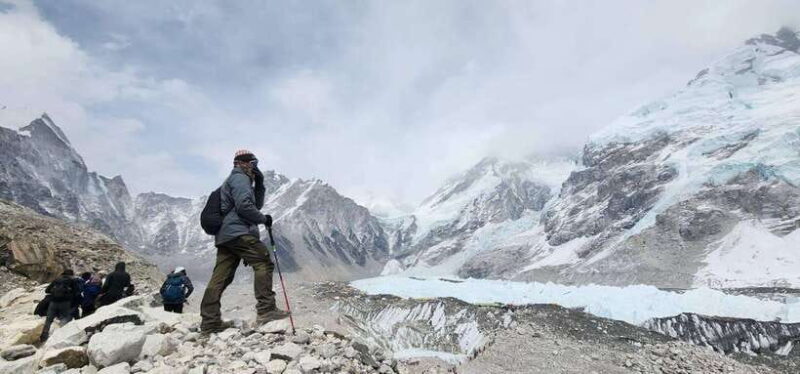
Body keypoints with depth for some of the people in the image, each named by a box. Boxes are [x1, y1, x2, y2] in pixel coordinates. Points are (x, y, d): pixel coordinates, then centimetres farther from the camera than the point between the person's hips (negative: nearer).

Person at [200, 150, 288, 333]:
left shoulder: (234, 180, 32)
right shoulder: (240, 178, -1)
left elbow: (256, 204, 28)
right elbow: (244, 206, -16)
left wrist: (259, 184, 17)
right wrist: (263, 219, -5)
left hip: (224, 236, 10)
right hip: (238, 232, -10)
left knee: (220, 277, 6)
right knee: (264, 263, -11)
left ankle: (209, 322, 6)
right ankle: (266, 309, -16)